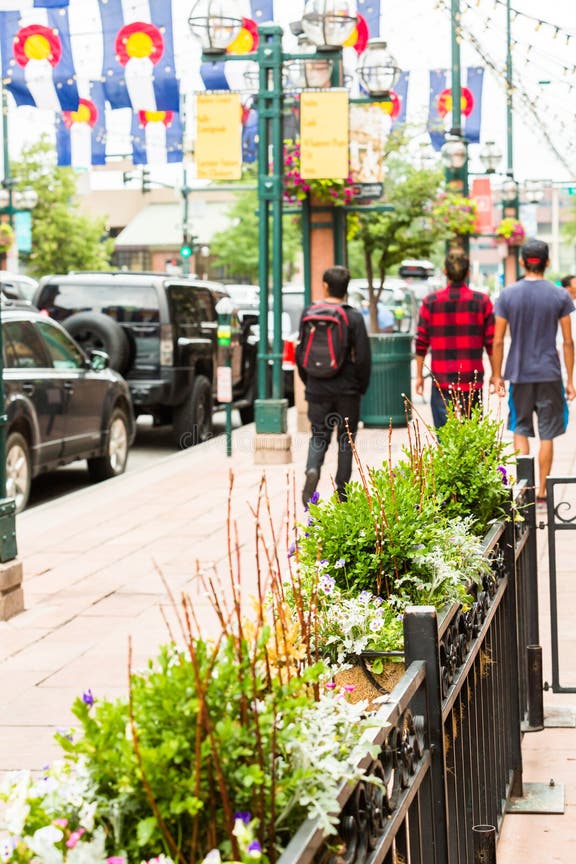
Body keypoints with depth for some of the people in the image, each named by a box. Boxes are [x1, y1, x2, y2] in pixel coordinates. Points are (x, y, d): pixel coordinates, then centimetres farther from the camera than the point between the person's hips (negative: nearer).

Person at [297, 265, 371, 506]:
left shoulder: (309, 314, -1)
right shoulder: (354, 317, -8)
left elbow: (301, 352, 5)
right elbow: (363, 357, -10)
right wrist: (361, 386, 5)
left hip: (318, 389, 1)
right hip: (347, 390, -1)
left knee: (319, 435, 12)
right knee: (346, 439, 10)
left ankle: (312, 470, -17)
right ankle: (342, 493, 11)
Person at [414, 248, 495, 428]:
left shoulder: (430, 301, -1)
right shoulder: (482, 301, -1)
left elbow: (421, 343, 0)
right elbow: (491, 343, 0)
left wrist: (419, 375, 10)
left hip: (442, 379, 0)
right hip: (473, 380, 0)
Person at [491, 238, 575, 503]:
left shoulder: (508, 295, -3)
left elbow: (498, 341, -3)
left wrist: (497, 376, 6)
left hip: (519, 373, 1)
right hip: (550, 373, -1)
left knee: (520, 428, 13)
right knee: (547, 434, 7)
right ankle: (541, 490, 11)